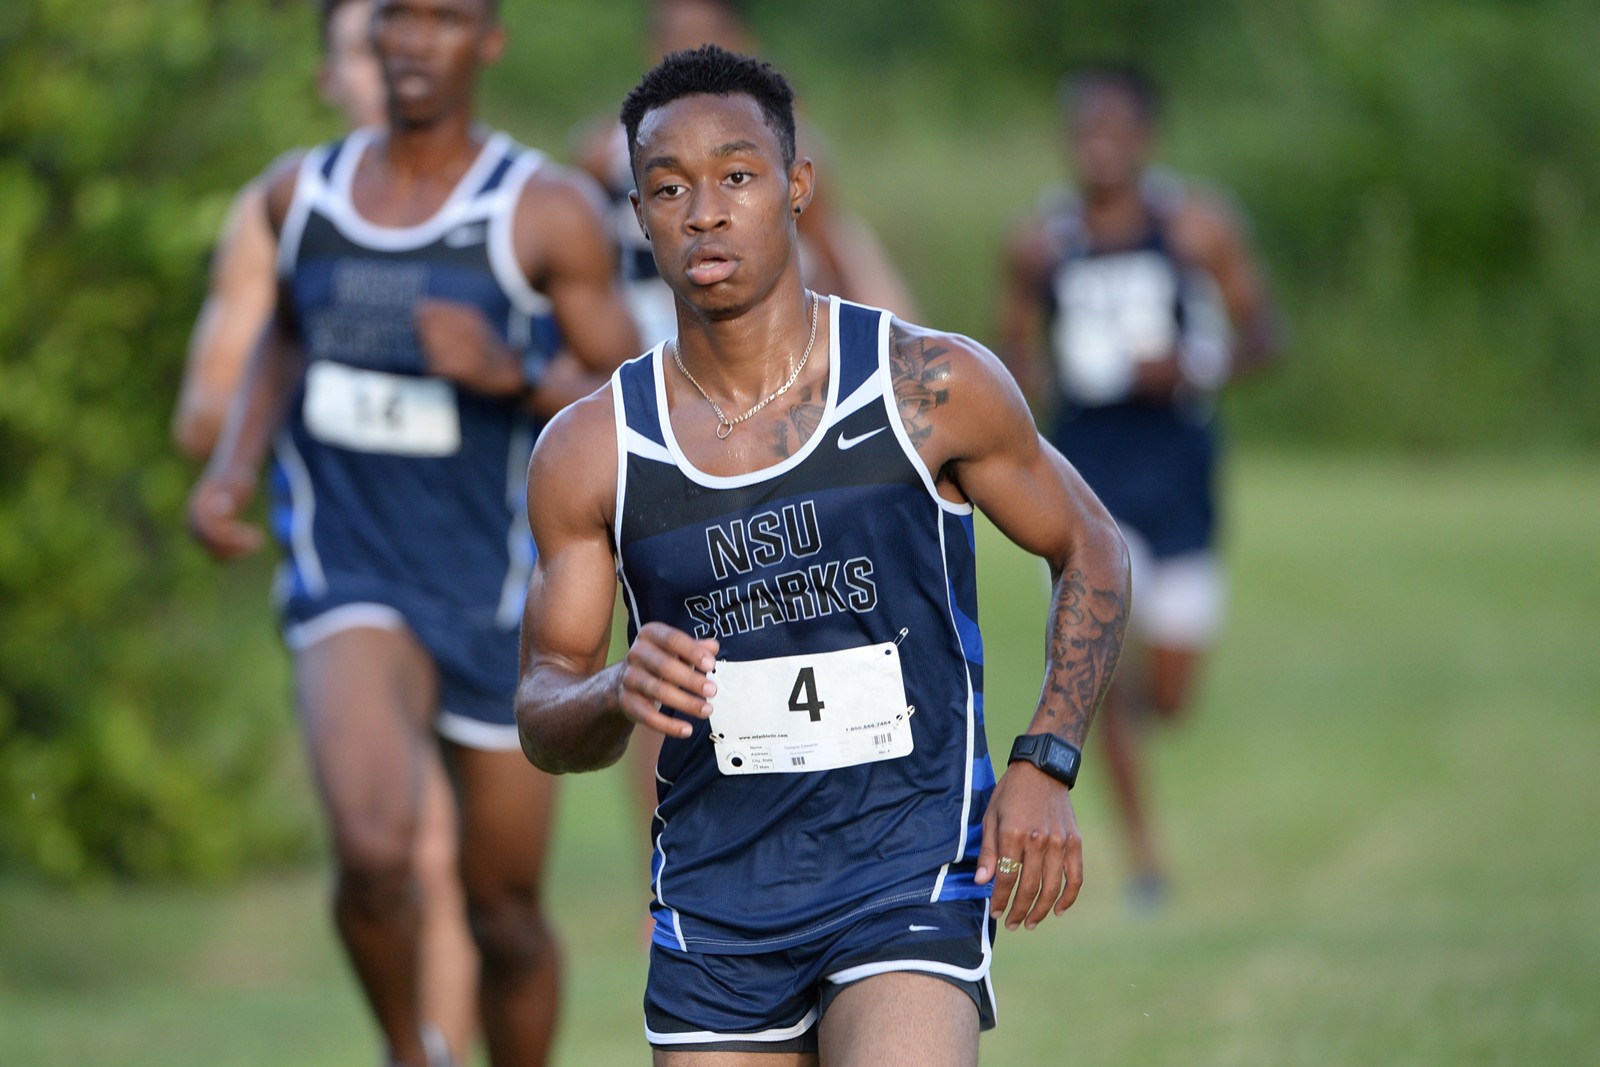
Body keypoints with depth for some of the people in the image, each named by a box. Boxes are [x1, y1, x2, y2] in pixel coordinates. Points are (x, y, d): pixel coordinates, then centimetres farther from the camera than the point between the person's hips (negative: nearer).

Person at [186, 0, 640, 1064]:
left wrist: (509, 374, -25)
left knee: (506, 914, 9)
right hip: (352, 587, 1)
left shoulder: (547, 210, -9)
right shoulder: (303, 192, 2)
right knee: (374, 847, -25)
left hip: (499, 602, -1)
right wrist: (232, 465, 7)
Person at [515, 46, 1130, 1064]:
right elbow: (543, 723, 6)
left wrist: (1044, 765, -1)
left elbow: (1091, 550, 11)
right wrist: (616, 694, -18)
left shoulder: (933, 388, -4)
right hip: (715, 897, 3)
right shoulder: (590, 452, 1)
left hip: (911, 868, -3)